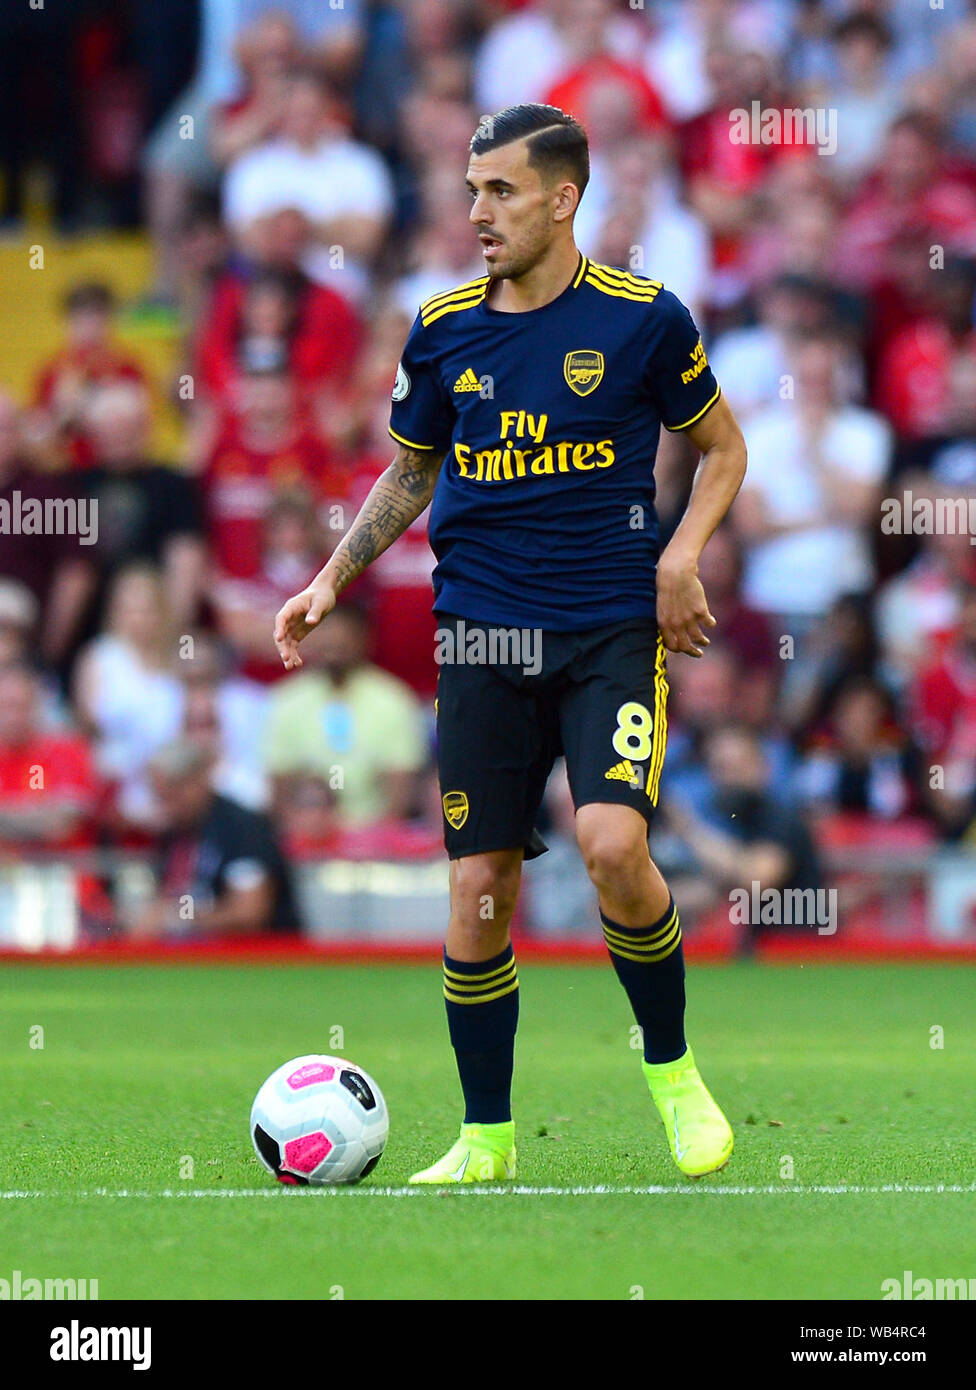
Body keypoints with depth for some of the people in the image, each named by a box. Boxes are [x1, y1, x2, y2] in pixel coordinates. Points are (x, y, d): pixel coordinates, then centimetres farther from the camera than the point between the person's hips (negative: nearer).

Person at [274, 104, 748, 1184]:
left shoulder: (640, 317, -3)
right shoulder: (444, 328, 6)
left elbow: (722, 447, 9)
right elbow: (409, 472, 20)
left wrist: (682, 556, -6)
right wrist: (332, 580, 10)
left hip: (613, 629, -3)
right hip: (482, 633, 3)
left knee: (613, 844, -23)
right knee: (478, 888, -1)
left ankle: (673, 1071, 1)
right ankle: (486, 1139, 13)